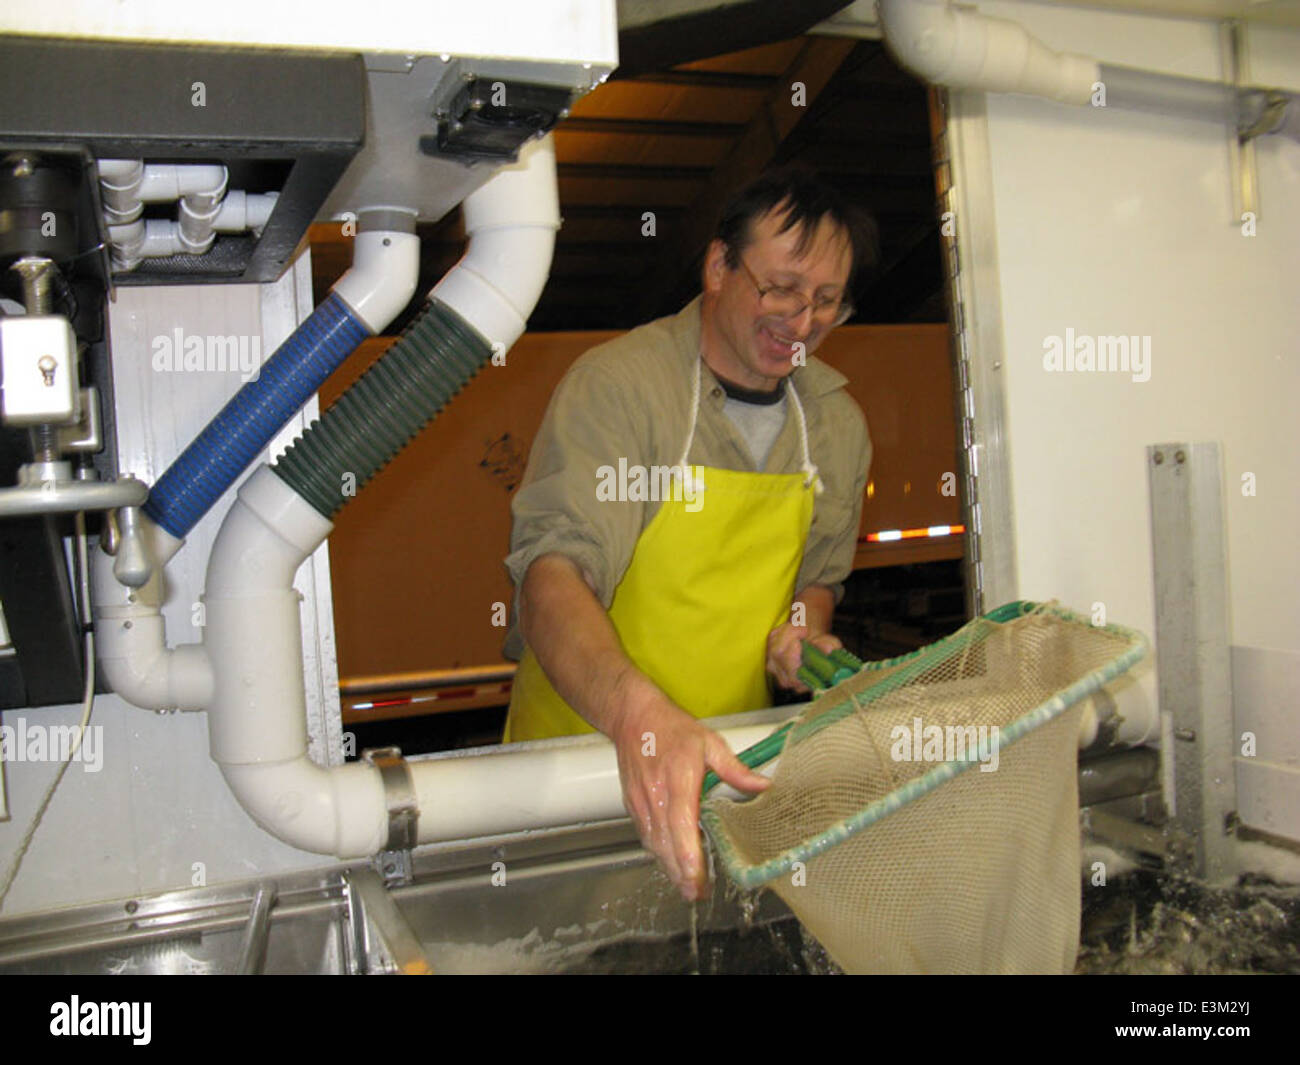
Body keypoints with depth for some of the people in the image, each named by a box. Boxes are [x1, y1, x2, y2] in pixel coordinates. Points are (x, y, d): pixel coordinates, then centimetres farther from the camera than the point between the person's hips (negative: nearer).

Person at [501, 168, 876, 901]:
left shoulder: (838, 423, 5)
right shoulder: (617, 384, -14)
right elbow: (554, 574, -26)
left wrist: (803, 633, -4)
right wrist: (638, 712, -43)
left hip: (733, 757, 4)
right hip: (586, 751, -3)